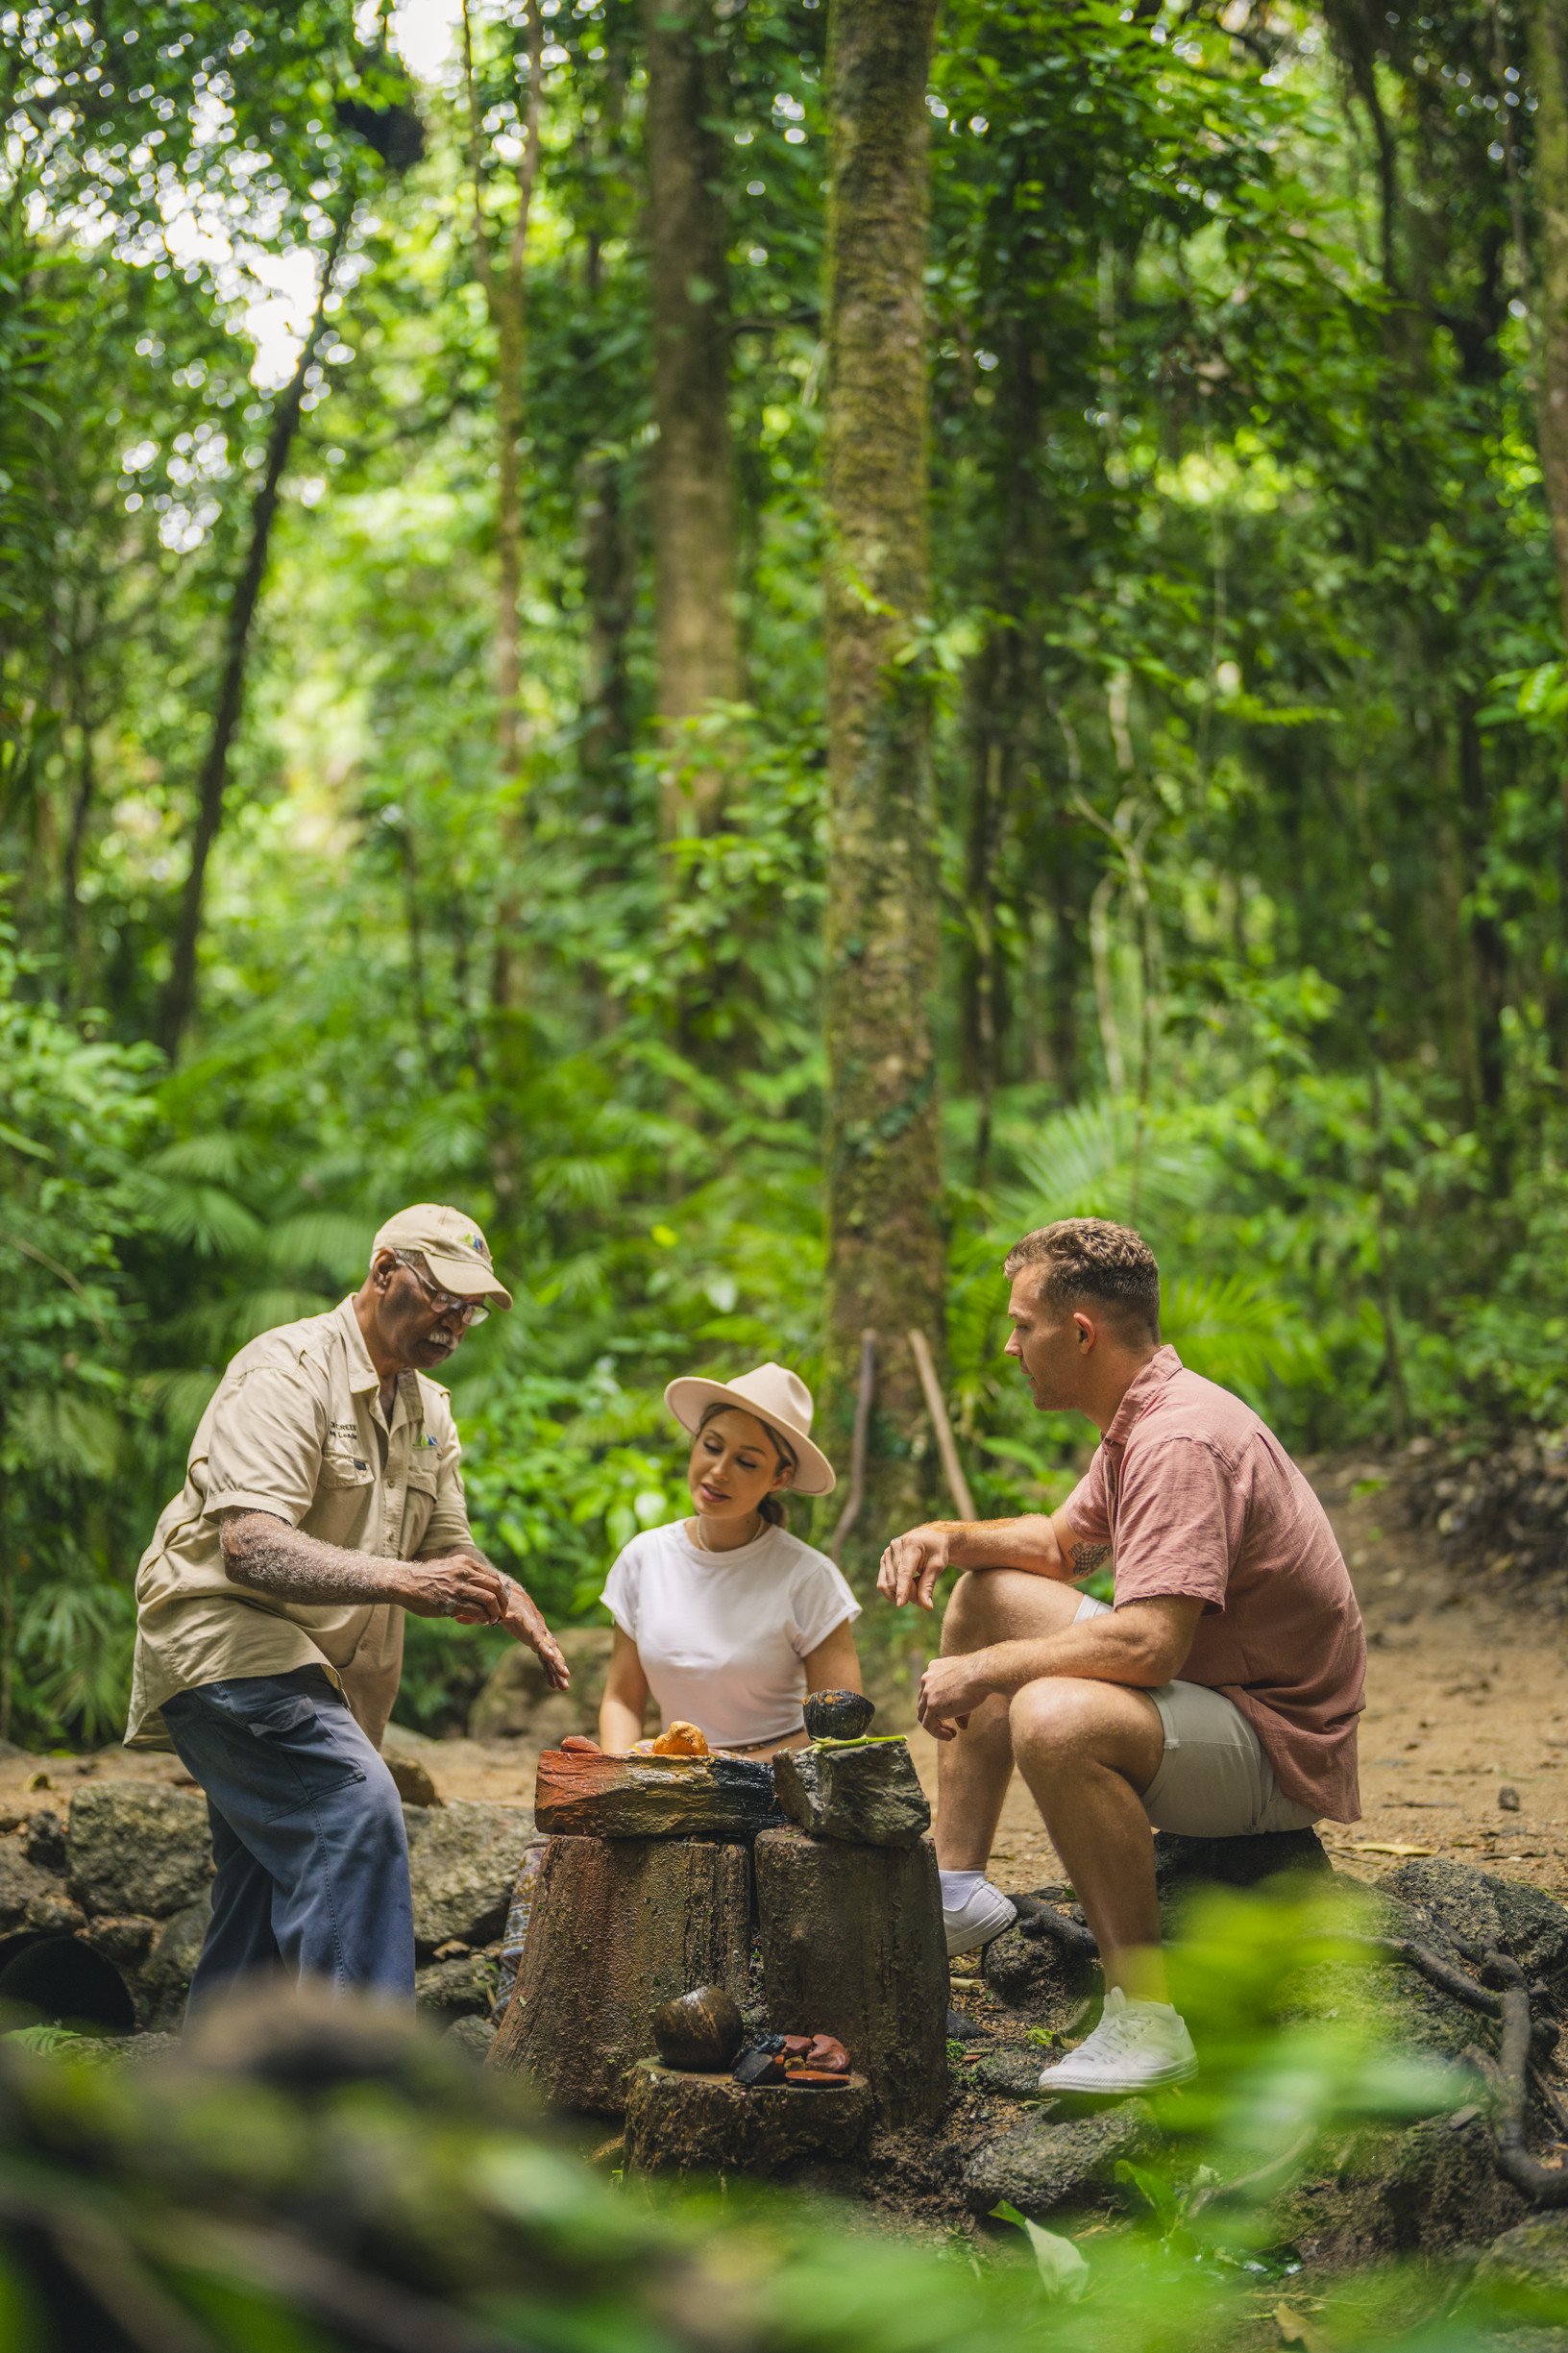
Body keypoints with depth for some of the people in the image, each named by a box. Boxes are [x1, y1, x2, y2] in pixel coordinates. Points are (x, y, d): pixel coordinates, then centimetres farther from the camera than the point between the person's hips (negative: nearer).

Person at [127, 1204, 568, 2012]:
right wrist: (402, 1581, -36)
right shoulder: (289, 1370, -13)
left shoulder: (427, 1410, 16)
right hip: (221, 1635, -9)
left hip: (312, 1671, 9)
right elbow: (250, 1544, -25)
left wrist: (501, 1598, -6)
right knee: (355, 1806, -27)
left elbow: (447, 1556, 18)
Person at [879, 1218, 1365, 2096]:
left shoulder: (1181, 1443, -25)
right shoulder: (1141, 1418, 9)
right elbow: (1065, 1544, 26)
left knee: (1054, 1716, -38)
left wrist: (982, 1671, -23)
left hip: (1278, 1752, -11)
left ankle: (1147, 2023, -30)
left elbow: (1148, 1645, -35)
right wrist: (953, 1537, 7)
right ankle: (958, 1886, 18)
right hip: (1207, 1688, 11)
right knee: (987, 1591, 17)